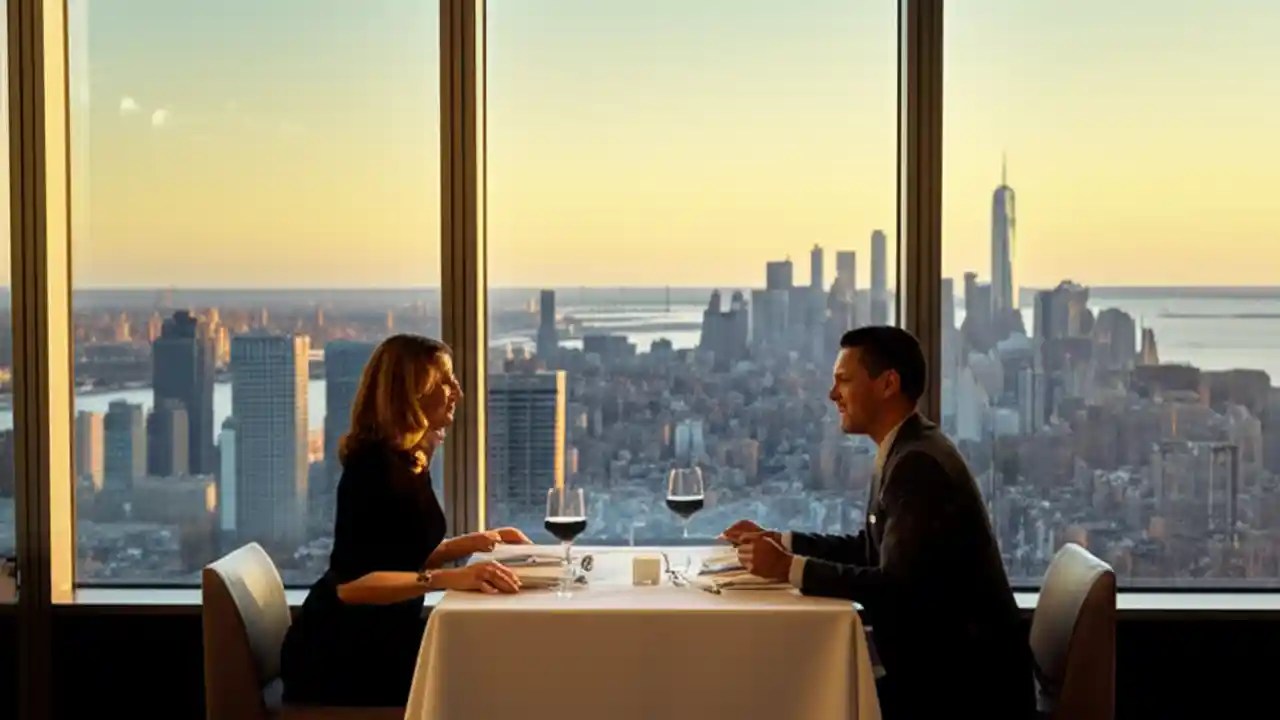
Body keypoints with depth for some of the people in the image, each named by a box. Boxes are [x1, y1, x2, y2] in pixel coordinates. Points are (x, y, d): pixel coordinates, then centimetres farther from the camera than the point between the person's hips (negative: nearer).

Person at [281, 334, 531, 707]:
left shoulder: (408, 460, 7)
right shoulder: (374, 465, -21)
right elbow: (350, 583, -29)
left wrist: (474, 542, 9)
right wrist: (449, 578, -36)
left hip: (381, 639, 9)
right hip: (341, 656, -9)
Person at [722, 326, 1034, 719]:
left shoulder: (919, 463, -21)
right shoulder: (904, 452, 9)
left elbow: (896, 585, -26)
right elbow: (871, 548, 18)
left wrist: (790, 567, -23)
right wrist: (779, 540, 10)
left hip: (966, 680, -8)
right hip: (942, 665, 8)